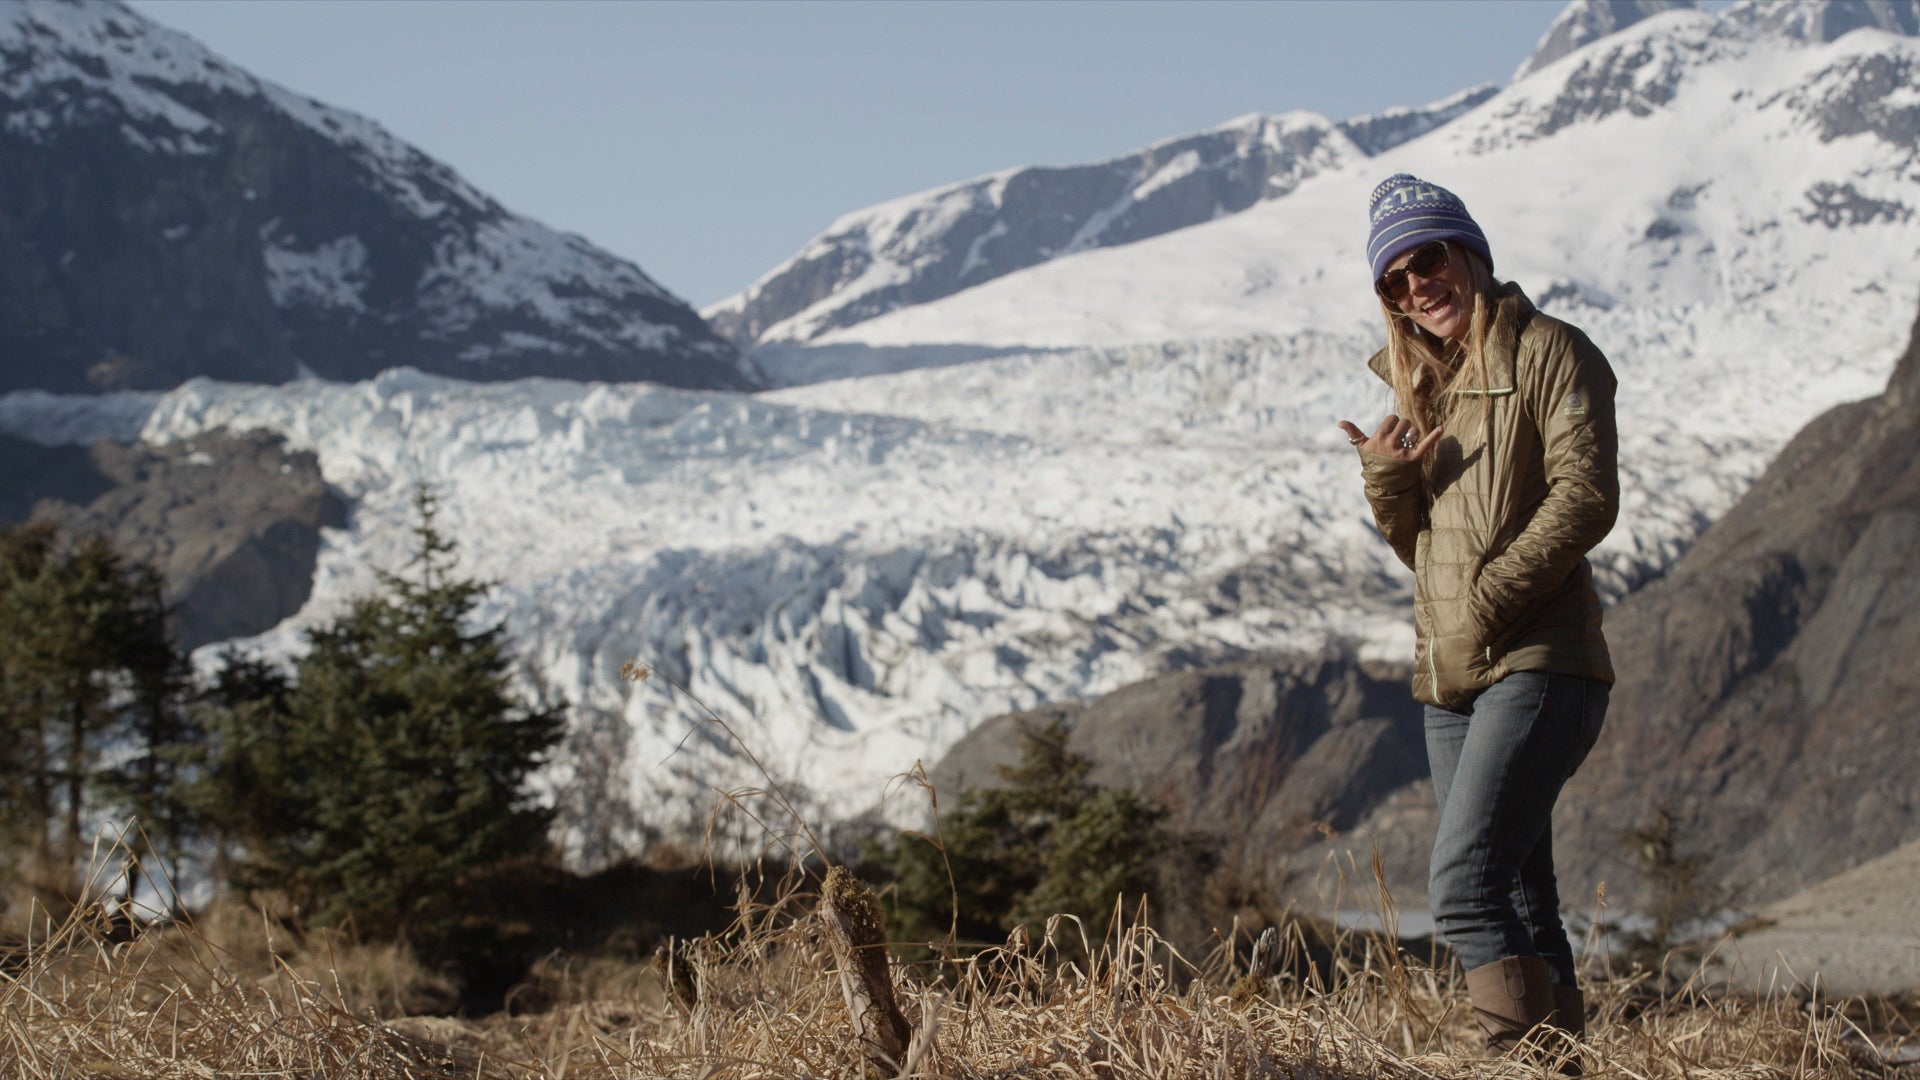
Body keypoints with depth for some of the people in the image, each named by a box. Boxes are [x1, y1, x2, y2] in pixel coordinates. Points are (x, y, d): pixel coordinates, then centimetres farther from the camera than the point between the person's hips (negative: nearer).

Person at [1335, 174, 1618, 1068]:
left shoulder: (1547, 352, -2)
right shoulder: (1423, 382, 21)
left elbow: (1586, 497, -13)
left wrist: (1490, 598, -18)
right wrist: (1387, 481, 0)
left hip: (1536, 665, -8)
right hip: (1450, 680, 8)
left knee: (1465, 884, -22)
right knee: (1521, 907, 6)